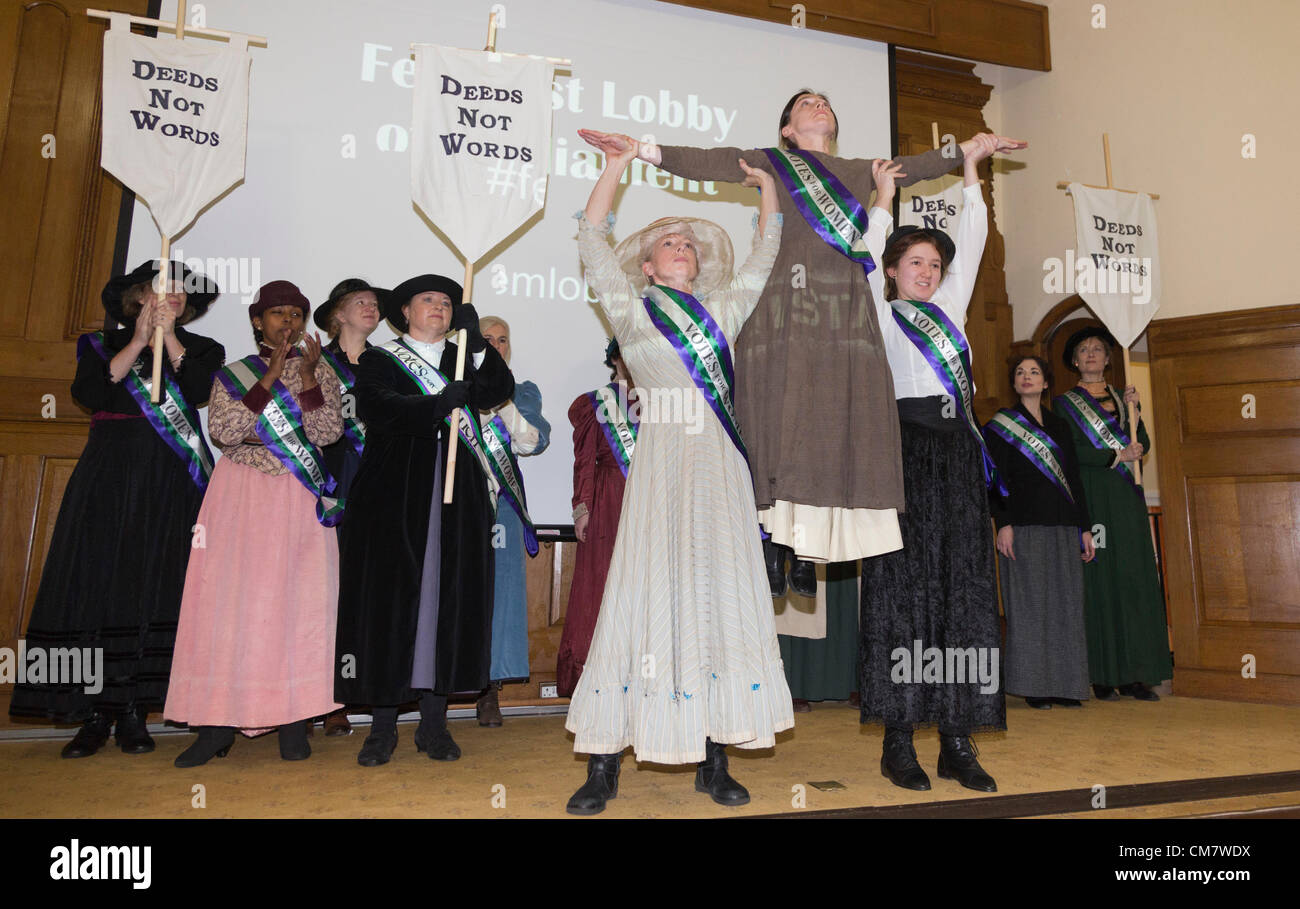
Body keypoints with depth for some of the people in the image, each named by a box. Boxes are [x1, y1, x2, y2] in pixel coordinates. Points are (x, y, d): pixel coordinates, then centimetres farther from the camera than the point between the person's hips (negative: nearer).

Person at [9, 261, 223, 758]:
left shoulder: (201, 348, 15)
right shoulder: (104, 344, 14)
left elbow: (200, 393, -5)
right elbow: (89, 394, -4)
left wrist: (168, 335, -6)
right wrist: (139, 339, -7)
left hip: (170, 480, 0)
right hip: (111, 473, 1)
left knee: (153, 584, -4)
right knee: (96, 580, -5)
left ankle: (133, 711, 2)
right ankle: (95, 716, 1)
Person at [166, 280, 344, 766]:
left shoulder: (320, 372, 11)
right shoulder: (232, 375, 11)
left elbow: (328, 432, -4)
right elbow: (224, 431, -7)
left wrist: (307, 378, -15)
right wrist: (271, 377, -13)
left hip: (300, 498, 0)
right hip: (240, 494, 0)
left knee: (299, 598, -5)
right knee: (229, 598, -4)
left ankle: (294, 719, 2)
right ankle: (218, 722, 3)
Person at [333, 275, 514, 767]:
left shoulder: (465, 361, 18)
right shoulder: (380, 360, 9)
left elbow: (500, 391, -1)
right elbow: (374, 407, -11)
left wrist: (477, 341, -12)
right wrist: (439, 404, -22)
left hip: (458, 503, 3)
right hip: (394, 500, -2)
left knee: (447, 600, 2)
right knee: (388, 601, -2)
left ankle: (434, 722, 11)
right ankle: (384, 725, 7)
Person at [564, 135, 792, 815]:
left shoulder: (723, 311, 20)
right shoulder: (630, 309, 12)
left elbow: (766, 253, 27)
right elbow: (591, 236, 8)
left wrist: (767, 183, 25)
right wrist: (617, 164, 6)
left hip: (720, 461, 4)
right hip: (662, 456, -3)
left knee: (720, 592, 1)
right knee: (647, 592, -6)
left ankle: (713, 763, 10)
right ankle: (603, 765, 2)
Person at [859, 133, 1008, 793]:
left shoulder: (948, 309, 23)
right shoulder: (882, 315, 10)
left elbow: (971, 243, 19)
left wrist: (971, 169, 17)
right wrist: (883, 196, -1)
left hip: (958, 451, 6)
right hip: (908, 449, -6)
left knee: (964, 590, 0)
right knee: (905, 588, -8)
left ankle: (957, 742, 4)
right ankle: (897, 742, -3)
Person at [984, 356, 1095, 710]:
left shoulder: (1059, 426, 18)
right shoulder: (1001, 424, 5)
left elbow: (1074, 477, 17)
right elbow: (996, 477, -3)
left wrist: (1085, 527, 10)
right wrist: (1003, 524, -14)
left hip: (1063, 527, 5)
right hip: (1024, 527, -5)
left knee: (1065, 604, 3)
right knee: (1030, 604, -5)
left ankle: (1065, 685, 8)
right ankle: (1034, 686, -1)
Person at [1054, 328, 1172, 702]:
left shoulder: (1121, 398, 18)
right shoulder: (1065, 403, 5)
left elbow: (1143, 444, 7)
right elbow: (1071, 451, -8)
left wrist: (1132, 409, -5)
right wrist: (1117, 456, -11)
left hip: (1127, 498, 4)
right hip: (1091, 499, -4)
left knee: (1135, 579, -1)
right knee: (1099, 580, -7)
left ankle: (1134, 674, 2)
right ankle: (1104, 676, -5)